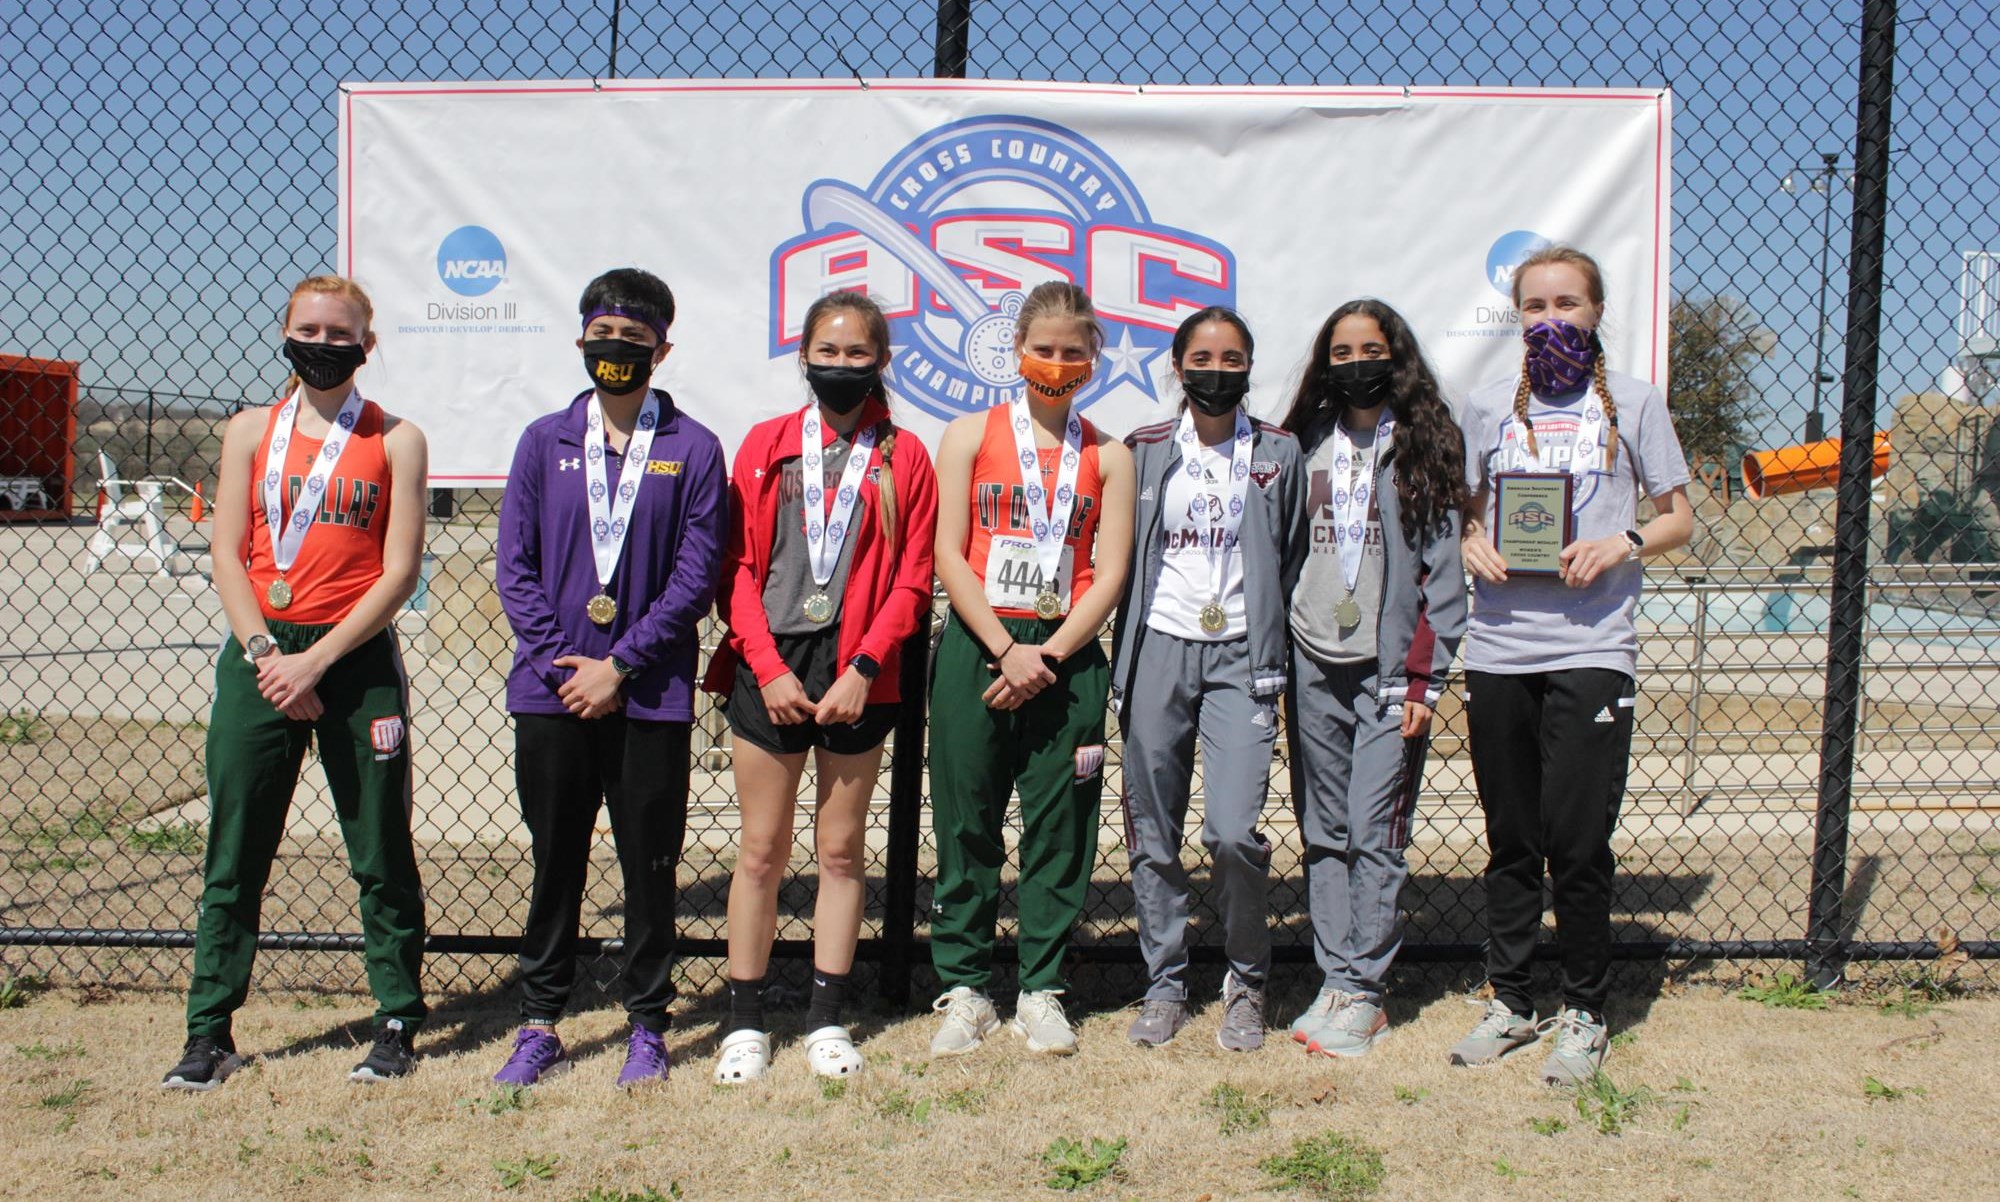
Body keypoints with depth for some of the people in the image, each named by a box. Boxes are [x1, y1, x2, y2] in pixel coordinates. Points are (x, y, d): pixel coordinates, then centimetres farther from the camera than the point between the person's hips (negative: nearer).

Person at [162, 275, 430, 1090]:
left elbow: (399, 571, -4)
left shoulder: (396, 441, 3)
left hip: (356, 657, -2)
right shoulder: (250, 432, 10)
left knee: (382, 854, 3)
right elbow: (227, 556, 5)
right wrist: (266, 655, -9)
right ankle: (209, 1034, 14)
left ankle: (398, 1024, 15)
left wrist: (314, 661, -11)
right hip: (259, 655, 2)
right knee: (233, 855, 5)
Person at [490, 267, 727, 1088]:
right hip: (552, 689, 2)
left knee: (650, 866, 5)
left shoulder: (692, 449, 2)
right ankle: (539, 1026, 21)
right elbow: (515, 566, 6)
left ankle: (647, 1026, 19)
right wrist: (561, 660, -6)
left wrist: (619, 666, -9)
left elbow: (696, 574, -4)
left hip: (650, 693, -2)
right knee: (554, 862, 9)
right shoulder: (544, 442, 9)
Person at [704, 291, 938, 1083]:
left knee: (842, 847, 8)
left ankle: (826, 1020, 19)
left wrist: (861, 668, -10)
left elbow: (913, 579, 0)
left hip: (858, 674, 0)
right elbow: (738, 566, 2)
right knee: (762, 850, 5)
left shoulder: (904, 457, 4)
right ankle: (744, 1023, 15)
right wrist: (768, 666, -8)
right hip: (769, 668, 0)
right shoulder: (766, 445, 7)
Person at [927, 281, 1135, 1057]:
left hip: (1066, 654, 1)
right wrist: (1006, 650, -10)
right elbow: (949, 557, -1)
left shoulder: (1108, 456, 9)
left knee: (1059, 825, 3)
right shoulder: (970, 436, 7)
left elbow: (1110, 573, 2)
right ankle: (965, 989, 14)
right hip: (977, 645, -1)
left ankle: (1041, 992, 15)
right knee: (967, 821, 2)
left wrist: (1047, 655, -10)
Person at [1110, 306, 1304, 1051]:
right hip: (1158, 650, 2)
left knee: (1234, 830, -13)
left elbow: (1294, 564, 11)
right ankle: (1165, 986, 19)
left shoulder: (1279, 454, 8)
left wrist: (1278, 654, 4)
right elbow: (1120, 558, 12)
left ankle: (1246, 982, 9)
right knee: (1153, 834, 4)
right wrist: (1121, 658, 6)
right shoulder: (1144, 452, 9)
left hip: (1240, 656, -1)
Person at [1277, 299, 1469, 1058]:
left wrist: (1426, 677, -9)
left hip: (1389, 667, -4)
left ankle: (1363, 994, 2)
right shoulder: (1310, 443, 13)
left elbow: (1442, 567, -2)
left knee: (1374, 833, -6)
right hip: (1313, 666, 4)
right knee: (1323, 836, 7)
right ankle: (1334, 982, 14)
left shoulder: (1425, 446, 2)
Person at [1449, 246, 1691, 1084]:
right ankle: (1510, 1001, 24)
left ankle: (1583, 1013, 14)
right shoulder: (1488, 408, 11)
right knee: (1510, 842, 10)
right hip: (1497, 649, 3)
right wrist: (1471, 543, -4)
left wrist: (1624, 543, -11)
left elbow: (1679, 517, 8)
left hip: (1591, 648, -2)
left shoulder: (1632, 403, 5)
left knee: (1578, 844, -3)